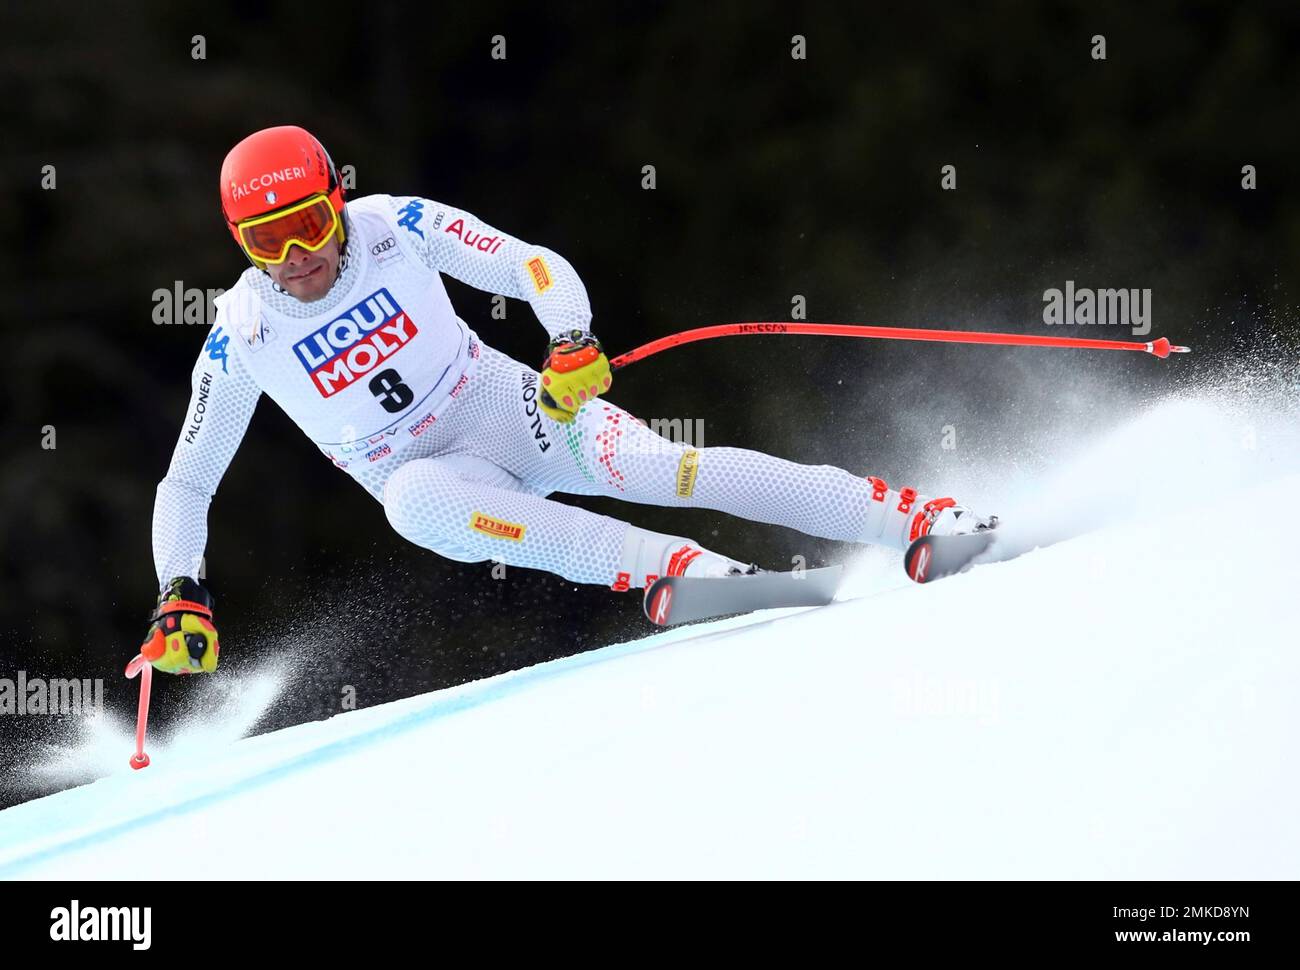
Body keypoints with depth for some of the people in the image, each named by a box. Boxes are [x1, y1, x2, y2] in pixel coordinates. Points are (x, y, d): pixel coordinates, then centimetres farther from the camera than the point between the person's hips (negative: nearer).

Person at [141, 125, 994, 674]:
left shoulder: (397, 226, -11)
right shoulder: (241, 340, -10)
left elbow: (538, 269, -9)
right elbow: (186, 485, -2)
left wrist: (574, 342, -30)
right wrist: (181, 596, -16)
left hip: (511, 407, 0)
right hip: (438, 477, 0)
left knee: (653, 466, -26)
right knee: (411, 497, -36)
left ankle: (916, 518, -29)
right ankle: (675, 566, -43)